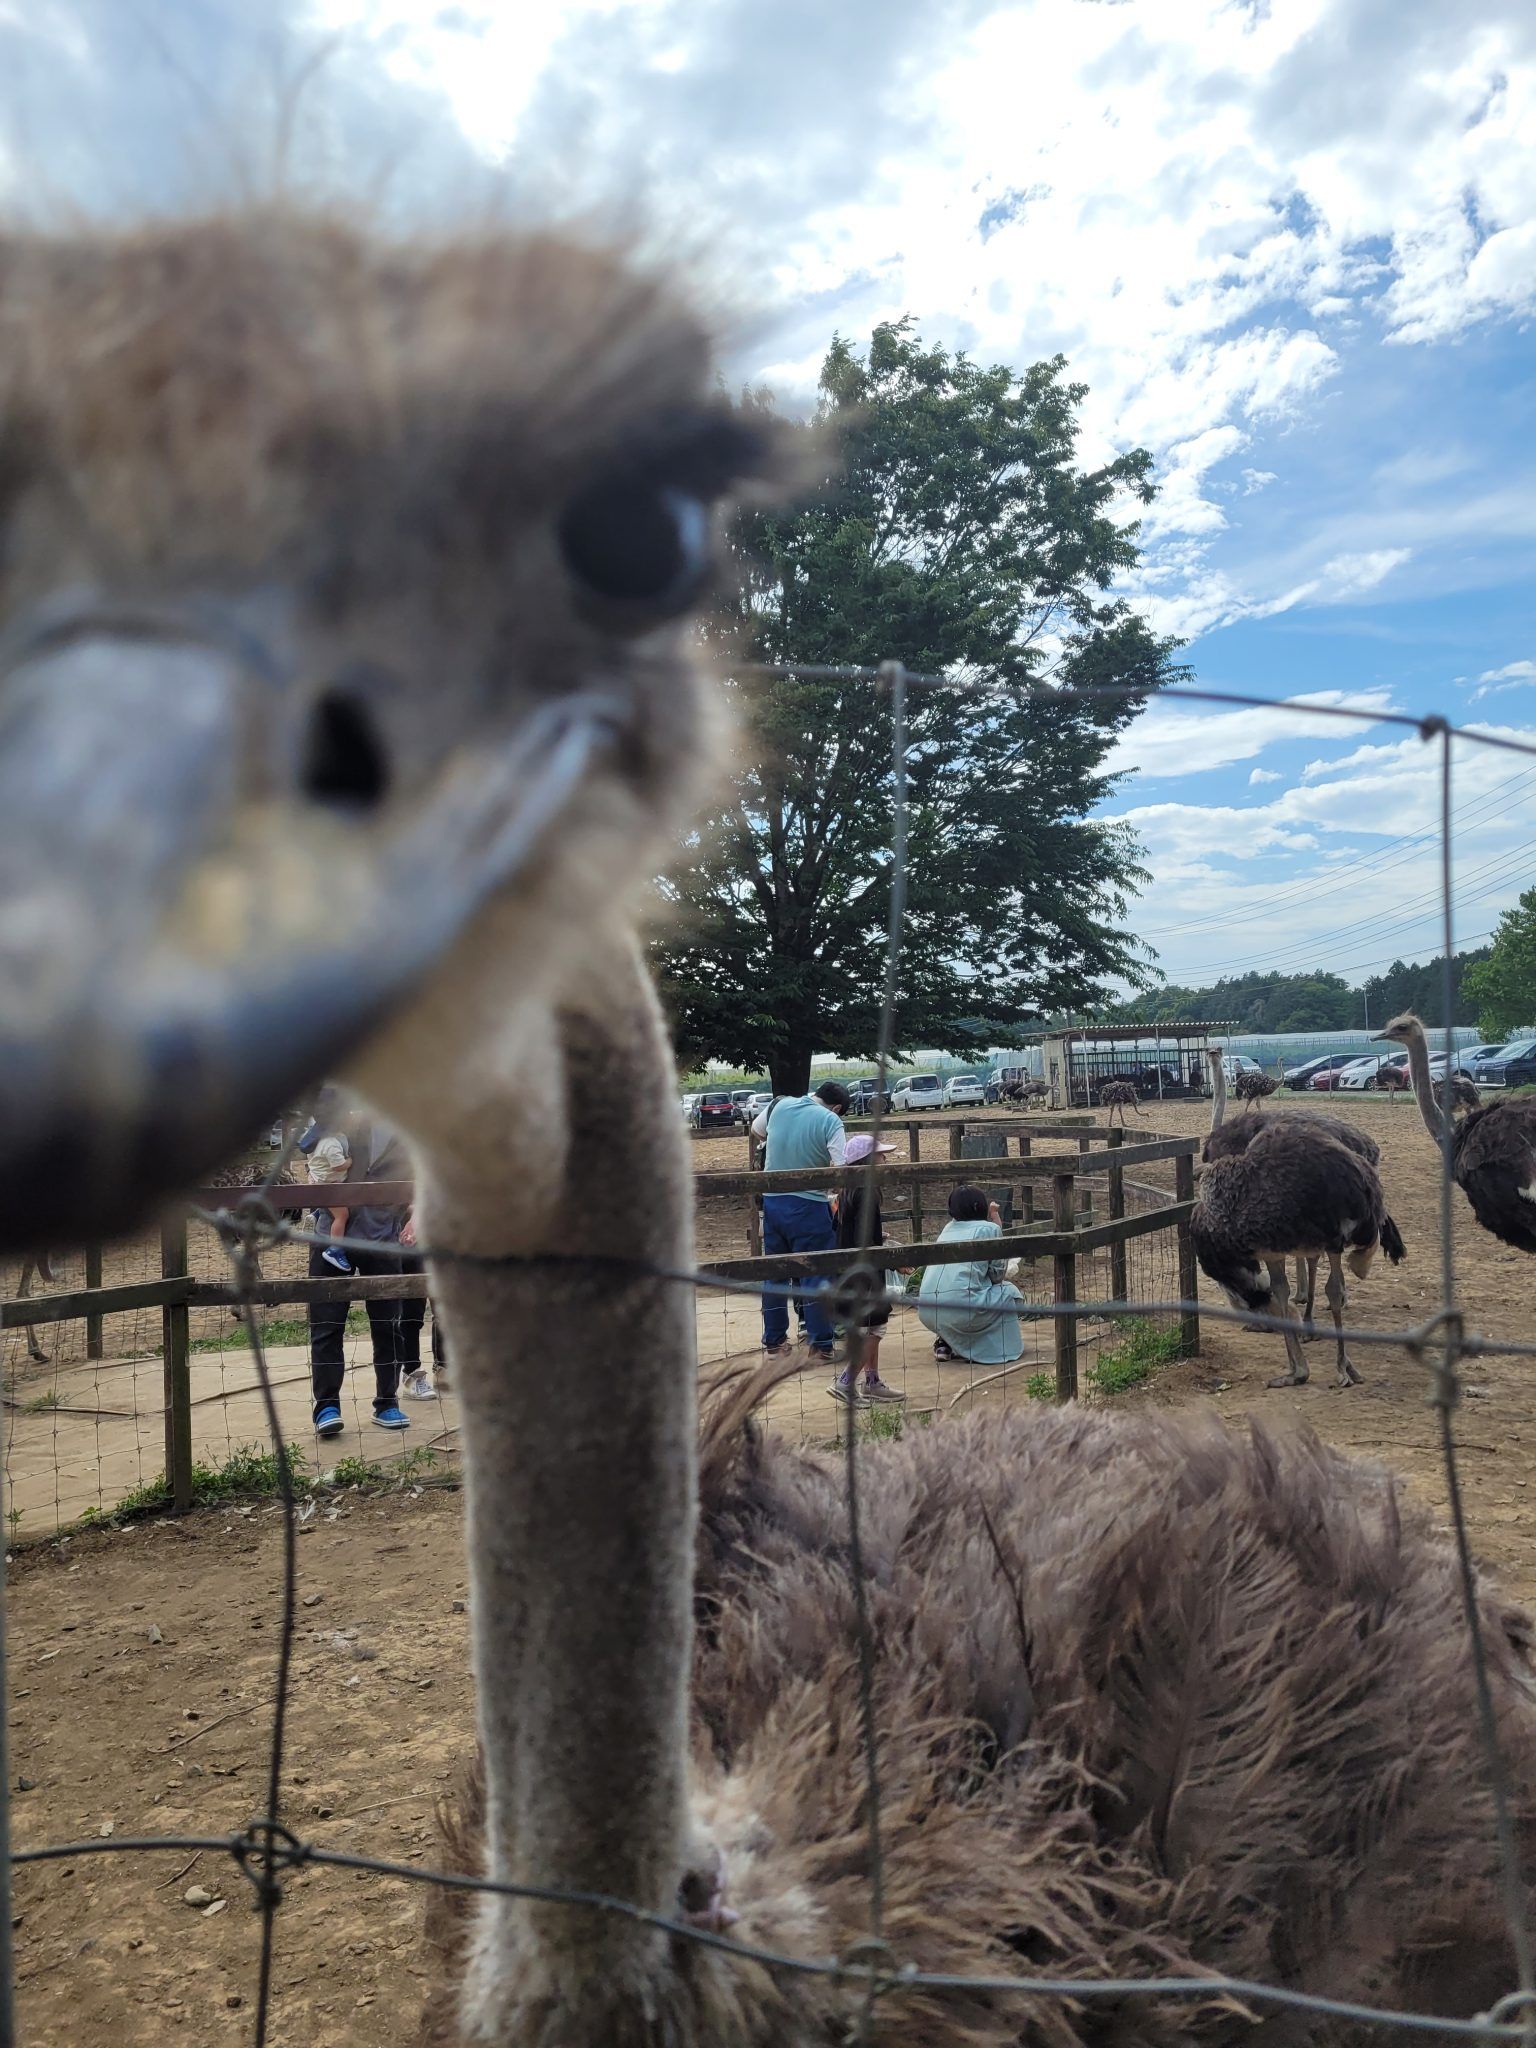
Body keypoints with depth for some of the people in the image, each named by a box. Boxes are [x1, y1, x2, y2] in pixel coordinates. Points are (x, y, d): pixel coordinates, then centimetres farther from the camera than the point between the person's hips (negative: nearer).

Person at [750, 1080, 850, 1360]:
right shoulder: (831, 1121, -12)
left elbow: (756, 1131, 21)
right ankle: (820, 1344, 9)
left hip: (772, 1201, 5)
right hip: (808, 1207, -5)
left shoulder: (780, 1104, 2)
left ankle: (774, 1341, 23)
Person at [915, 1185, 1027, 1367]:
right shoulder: (989, 1228, 5)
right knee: (1010, 1292, 19)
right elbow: (997, 1274, 9)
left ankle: (944, 1342, 21)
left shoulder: (948, 1228, 21)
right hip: (960, 1308, -6)